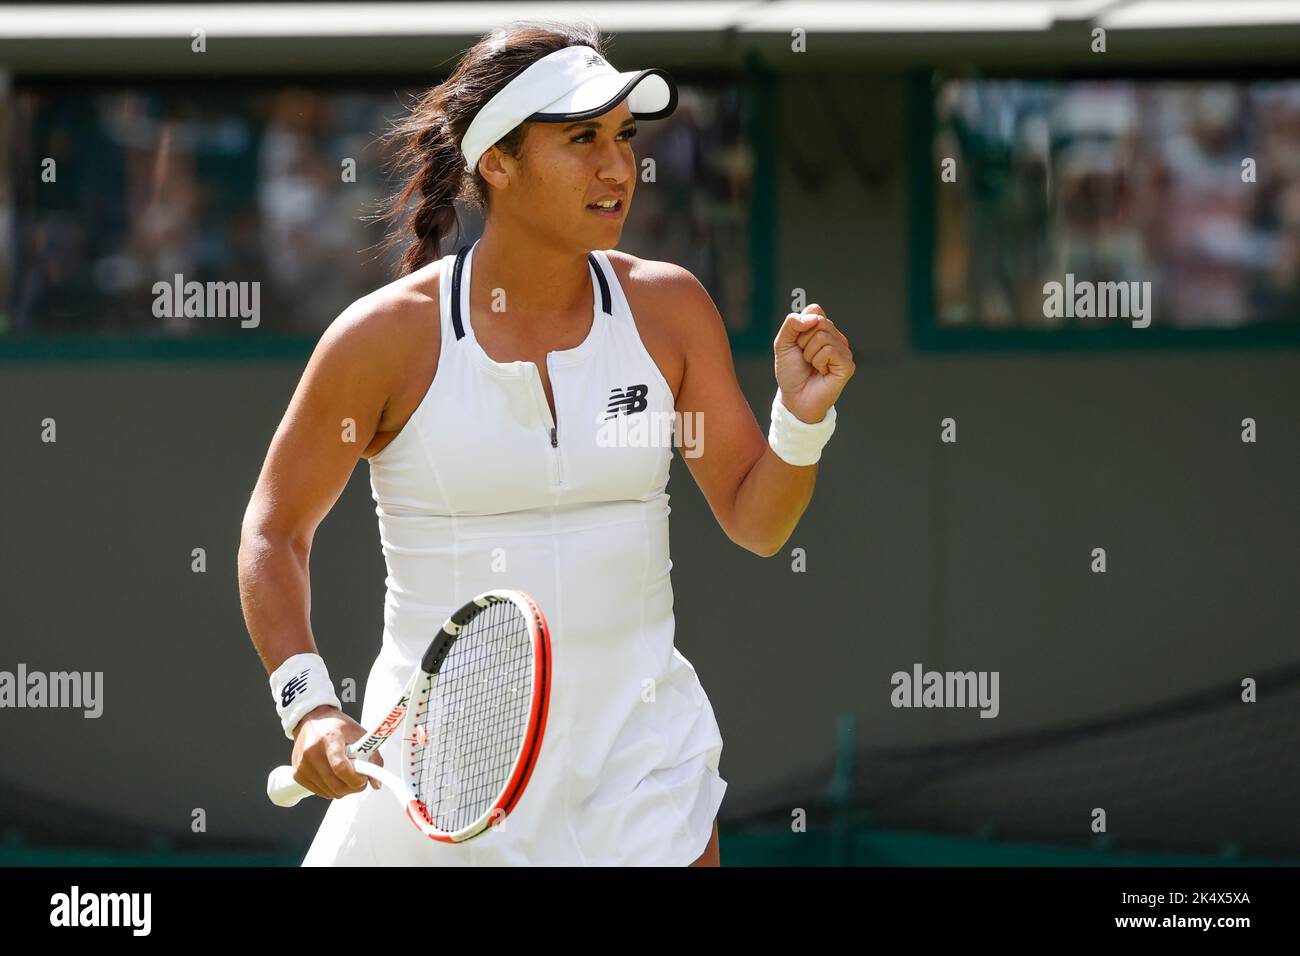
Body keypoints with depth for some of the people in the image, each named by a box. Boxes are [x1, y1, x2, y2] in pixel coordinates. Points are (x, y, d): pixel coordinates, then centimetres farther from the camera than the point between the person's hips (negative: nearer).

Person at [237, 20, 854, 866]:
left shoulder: (668, 306, -1)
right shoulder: (389, 336, -10)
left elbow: (756, 524, 3)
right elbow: (274, 532, 0)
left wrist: (803, 417, -16)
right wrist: (309, 708, -13)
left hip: (638, 744, 2)